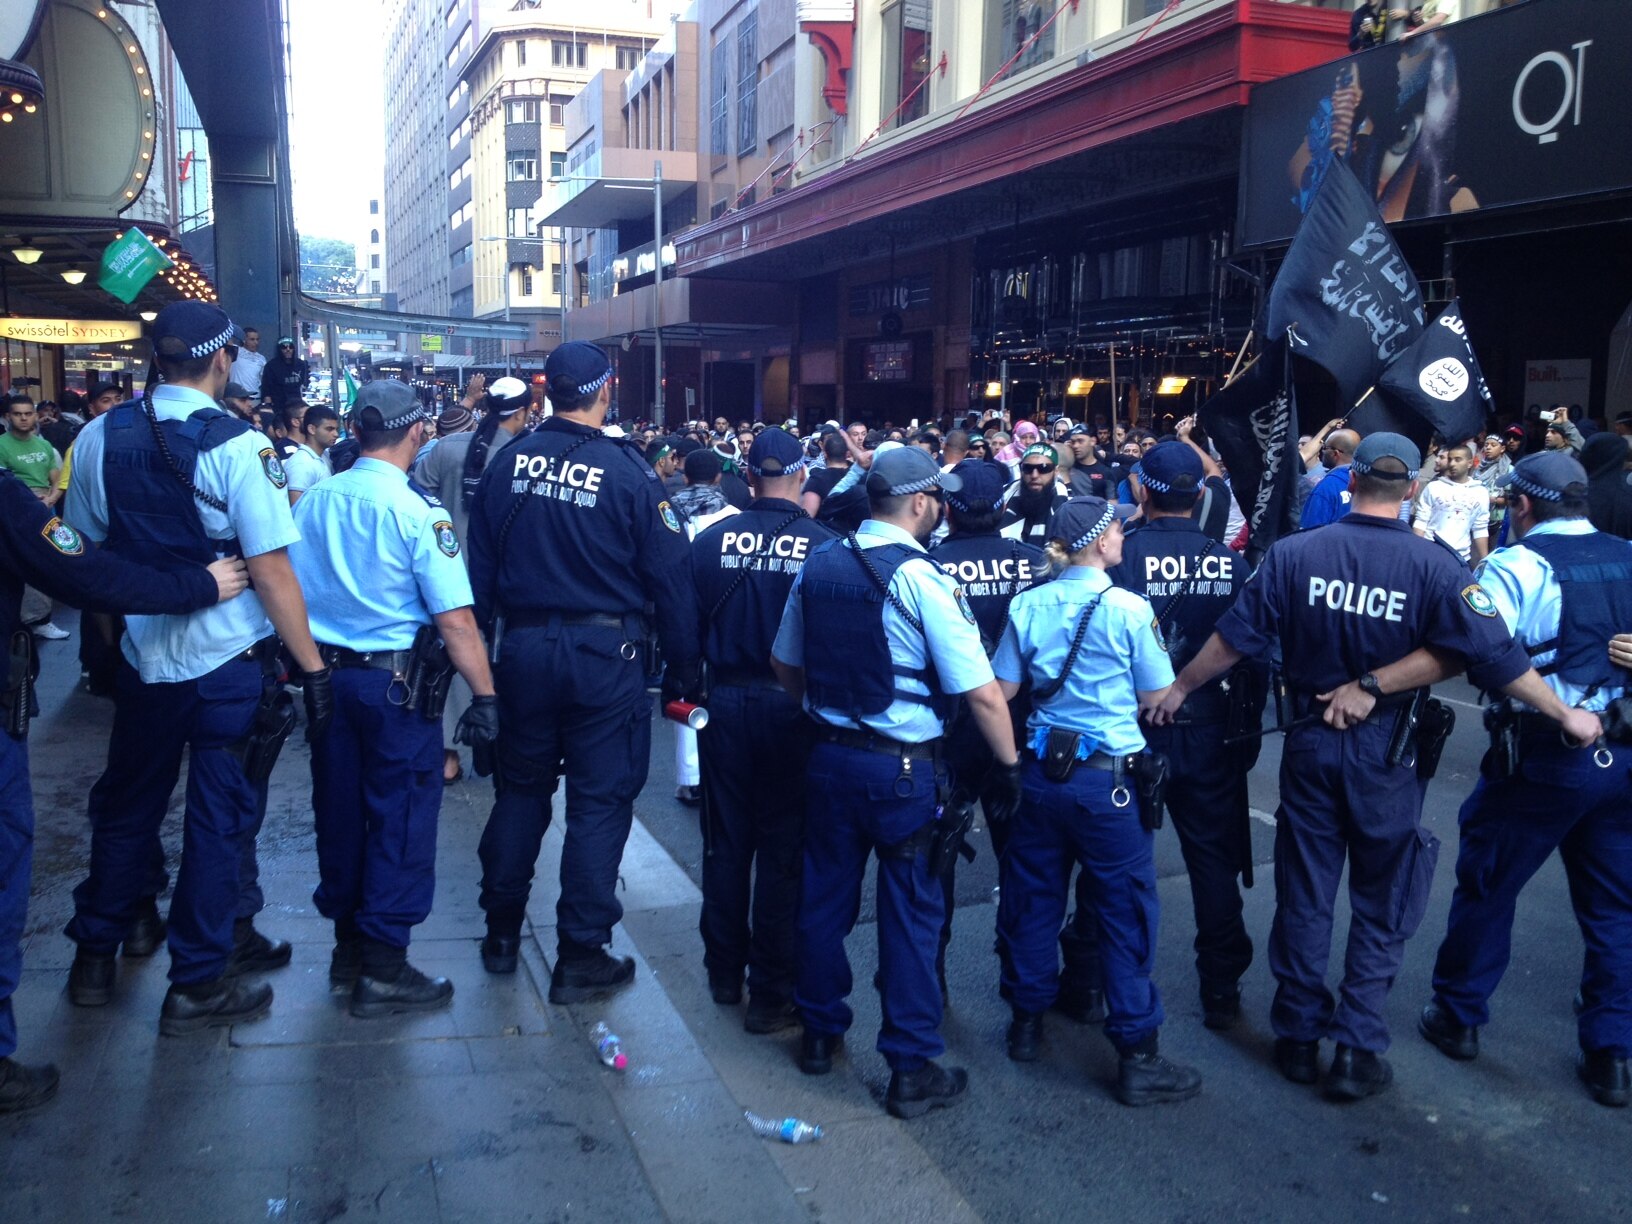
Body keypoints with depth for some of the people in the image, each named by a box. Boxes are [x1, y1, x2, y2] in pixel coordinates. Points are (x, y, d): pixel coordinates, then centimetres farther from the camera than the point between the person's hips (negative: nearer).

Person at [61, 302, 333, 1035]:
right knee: (220, 814, 7)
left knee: (126, 805, 20)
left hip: (142, 656, 5)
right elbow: (270, 570, -18)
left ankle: (95, 957, 33)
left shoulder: (99, 439, -1)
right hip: (229, 663, -4)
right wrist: (312, 666, -13)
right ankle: (198, 984, 17)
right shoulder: (238, 446, -16)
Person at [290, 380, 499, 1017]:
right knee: (401, 816, 4)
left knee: (340, 809, 16)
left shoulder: (313, 500, 3)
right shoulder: (417, 511, -15)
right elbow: (455, 618, -19)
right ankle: (382, 968, 8)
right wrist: (485, 696, -14)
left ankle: (348, 946, 30)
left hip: (325, 673, 6)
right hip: (394, 682, -6)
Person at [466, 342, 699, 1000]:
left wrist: (487, 638, 13)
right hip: (602, 652, -4)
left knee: (521, 785, 18)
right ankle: (580, 955, 9)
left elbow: (480, 565, 4)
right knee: (600, 798, 4)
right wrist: (683, 668, -1)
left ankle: (502, 931, 28)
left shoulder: (509, 461, 0)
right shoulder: (628, 471, -12)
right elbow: (669, 577, -9)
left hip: (523, 646, 4)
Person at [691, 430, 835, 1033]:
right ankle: (772, 993, 12)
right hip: (793, 710, -2)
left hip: (726, 704, 3)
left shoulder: (711, 539, -5)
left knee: (726, 843, 16)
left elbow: (689, 625, 2)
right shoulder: (825, 546, -12)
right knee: (782, 850, 5)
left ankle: (724, 974, 29)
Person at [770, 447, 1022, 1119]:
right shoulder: (923, 578, -17)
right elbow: (981, 693, -18)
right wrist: (1009, 764, -6)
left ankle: (819, 1032, 35)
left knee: (825, 896, 18)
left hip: (830, 755, 6)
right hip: (903, 767, -6)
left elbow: (785, 663, 14)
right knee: (911, 911, 5)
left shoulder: (818, 564, 2)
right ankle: (912, 1069, 14)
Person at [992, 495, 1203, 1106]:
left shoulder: (1029, 605, -1)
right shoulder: (1129, 609, -12)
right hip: (1109, 777, -4)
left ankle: (1027, 1022, 32)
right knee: (1124, 911, 4)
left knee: (1033, 896, 17)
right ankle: (1137, 1058, 10)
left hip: (1041, 769, 4)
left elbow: (1002, 689, 4)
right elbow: (1157, 700, -7)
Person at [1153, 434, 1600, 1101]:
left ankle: (1298, 1037, 23)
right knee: (1381, 907, 12)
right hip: (1386, 753, -2)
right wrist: (1566, 714, -1)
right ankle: (1356, 1050, 12)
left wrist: (1180, 687, 9)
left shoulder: (1294, 553, -9)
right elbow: (1496, 655, -13)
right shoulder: (1435, 565, -13)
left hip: (1309, 742, 2)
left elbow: (1234, 638, -5)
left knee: (1304, 896, 13)